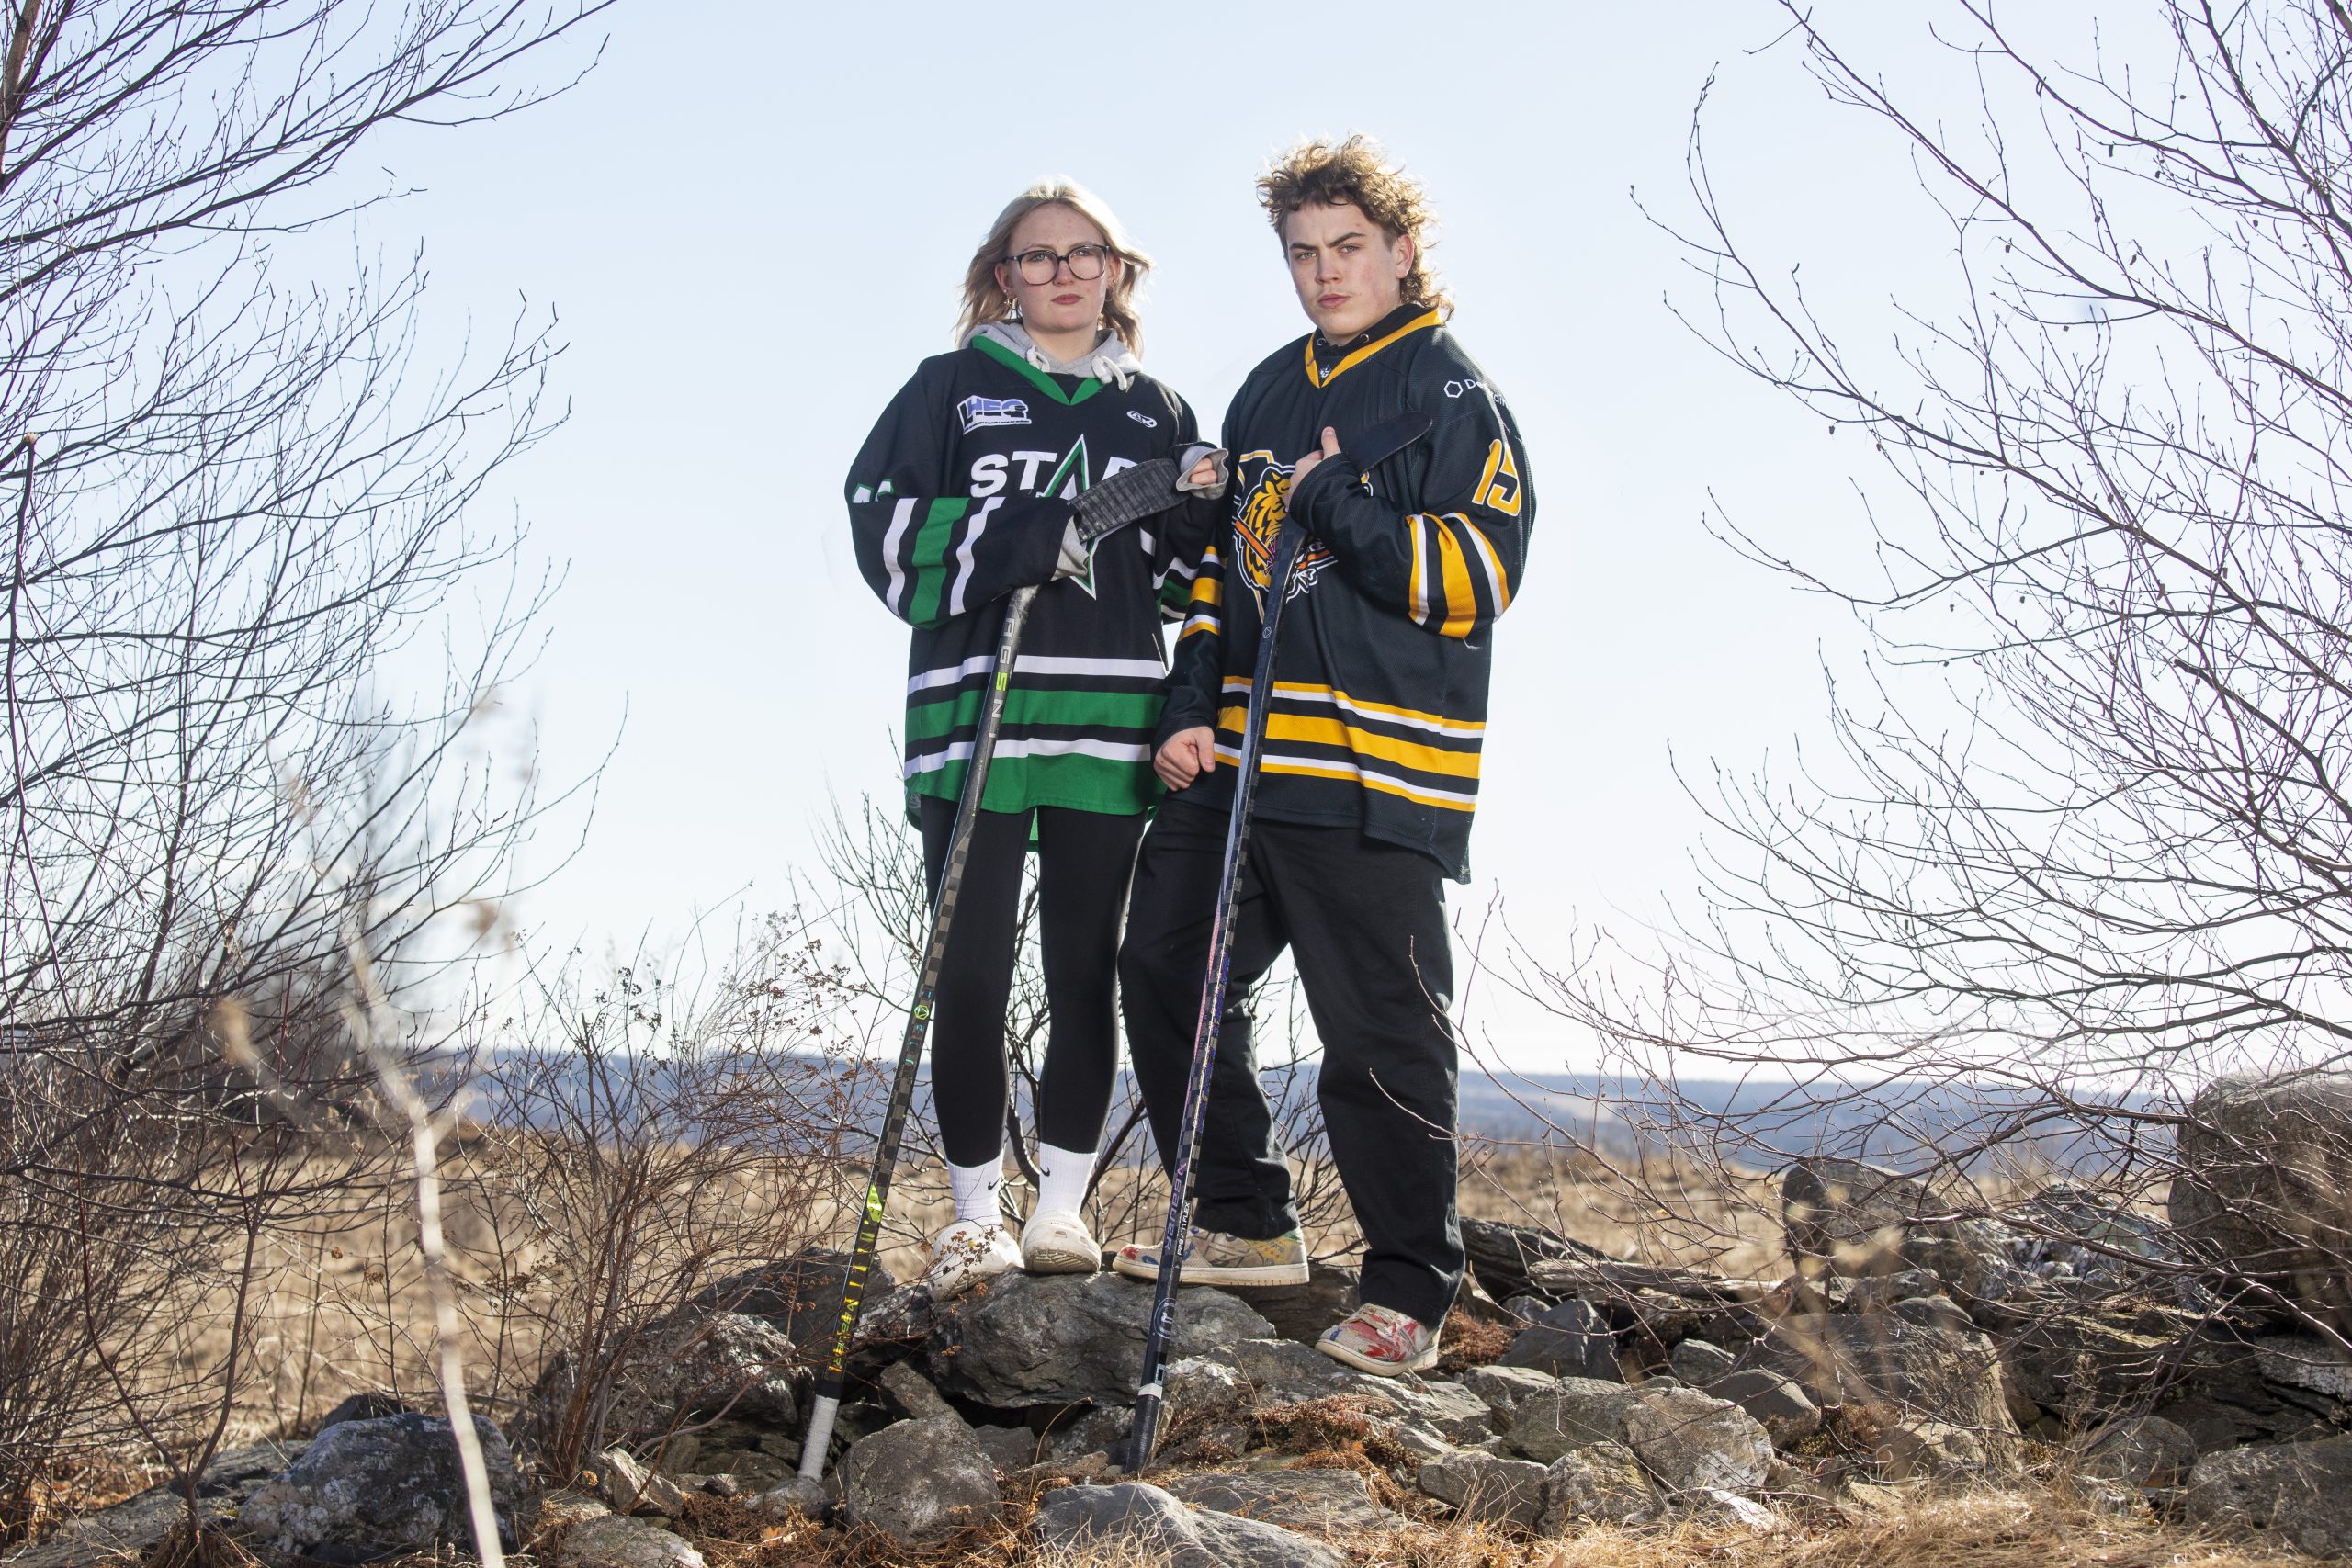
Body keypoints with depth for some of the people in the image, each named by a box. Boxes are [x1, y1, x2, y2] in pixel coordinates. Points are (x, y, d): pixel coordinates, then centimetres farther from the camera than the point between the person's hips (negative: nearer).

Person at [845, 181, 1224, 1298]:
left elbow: (1183, 579, 18)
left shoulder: (1155, 411, 17)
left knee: (1086, 972, 5)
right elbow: (886, 527, -3)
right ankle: (975, 1215, 8)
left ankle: (1061, 1207, 14)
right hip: (974, 711, -2)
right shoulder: (951, 388, 9)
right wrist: (1021, 537, -14)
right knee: (971, 973, -3)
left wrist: (1202, 510, -4)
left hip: (1107, 725, 2)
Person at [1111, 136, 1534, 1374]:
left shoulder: (1452, 395, -1)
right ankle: (1246, 1226, 25)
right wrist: (1190, 707, 11)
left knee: (1379, 1034, -6)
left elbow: (1479, 577, -10)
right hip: (1237, 758, 8)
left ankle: (1410, 1291, 7)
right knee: (1165, 974, 10)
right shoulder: (1268, 394, 20)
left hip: (1373, 772, -7)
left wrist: (1336, 508, -17)